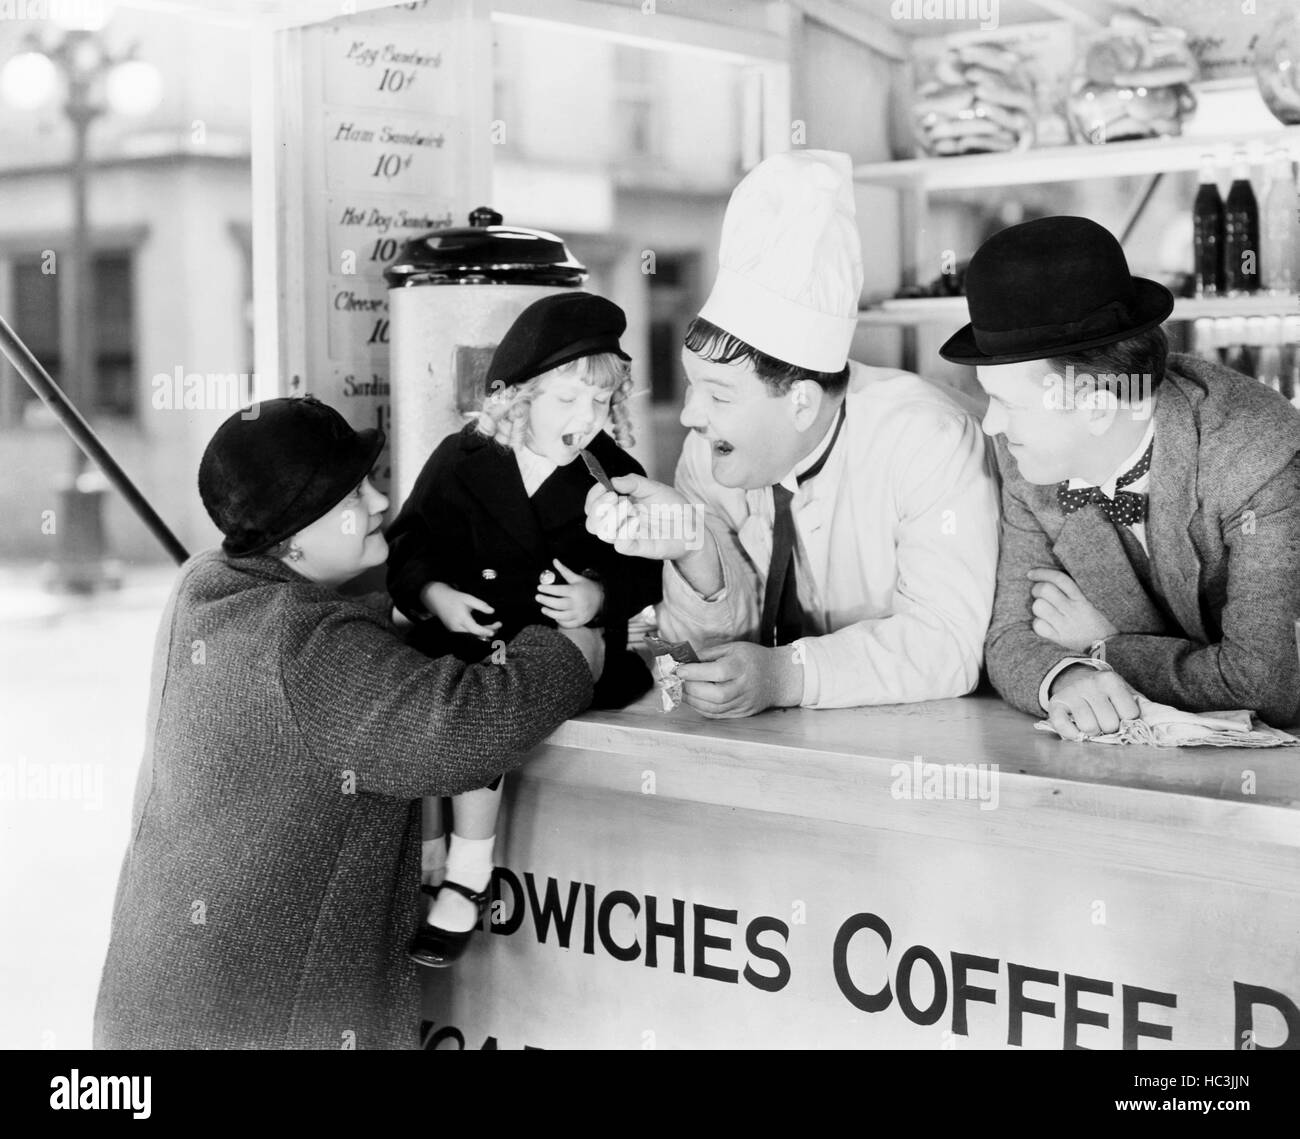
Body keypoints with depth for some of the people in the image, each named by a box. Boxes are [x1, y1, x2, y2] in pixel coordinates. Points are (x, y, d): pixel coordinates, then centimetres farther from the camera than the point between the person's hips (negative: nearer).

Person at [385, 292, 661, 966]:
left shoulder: (613, 474, 4)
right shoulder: (461, 461, 5)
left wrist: (601, 596, -17)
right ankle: (425, 865, -9)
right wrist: (433, 595, -13)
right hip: (460, 634, 3)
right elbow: (408, 547, 6)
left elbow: (643, 574, 3)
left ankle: (467, 880, -18)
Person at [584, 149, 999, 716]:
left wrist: (787, 675, -34)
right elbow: (722, 643, -2)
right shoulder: (712, 449, -5)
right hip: (787, 735, 4)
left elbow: (950, 642, -24)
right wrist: (696, 551, -22)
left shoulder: (931, 441, -21)